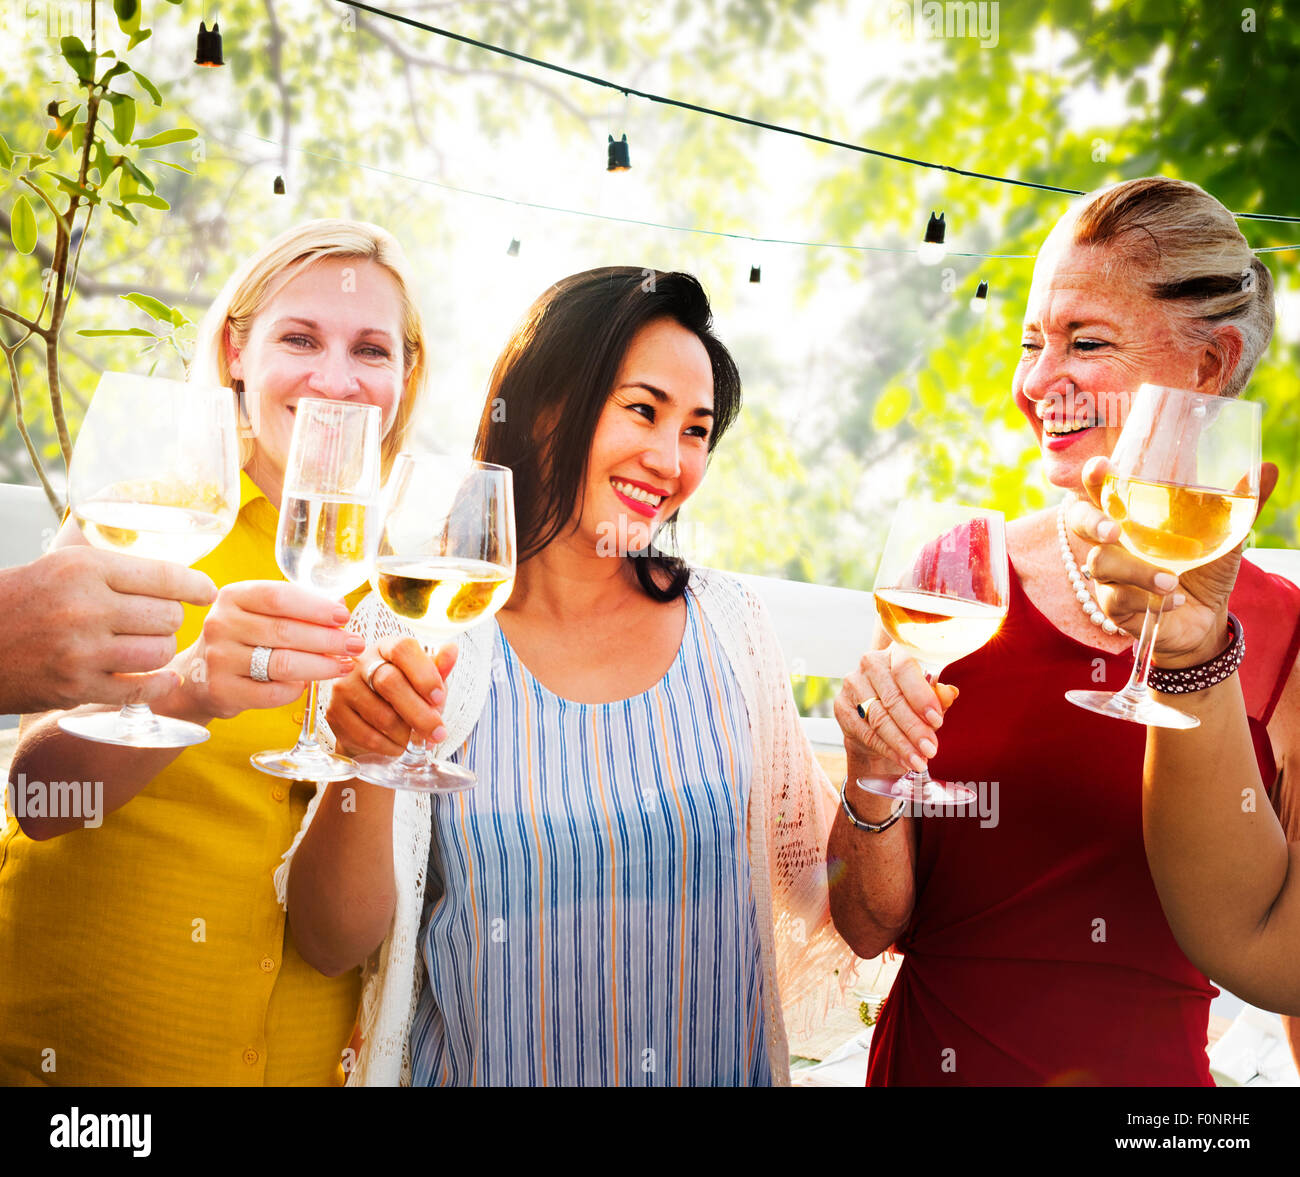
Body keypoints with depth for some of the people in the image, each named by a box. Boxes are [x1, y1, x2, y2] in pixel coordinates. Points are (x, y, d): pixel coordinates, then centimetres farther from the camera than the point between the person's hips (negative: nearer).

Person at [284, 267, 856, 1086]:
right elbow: (333, 944, -11)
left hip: (718, 1066, 2)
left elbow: (818, 900, 2)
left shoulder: (728, 625, -6)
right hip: (481, 1067, -1)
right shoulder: (413, 630, -12)